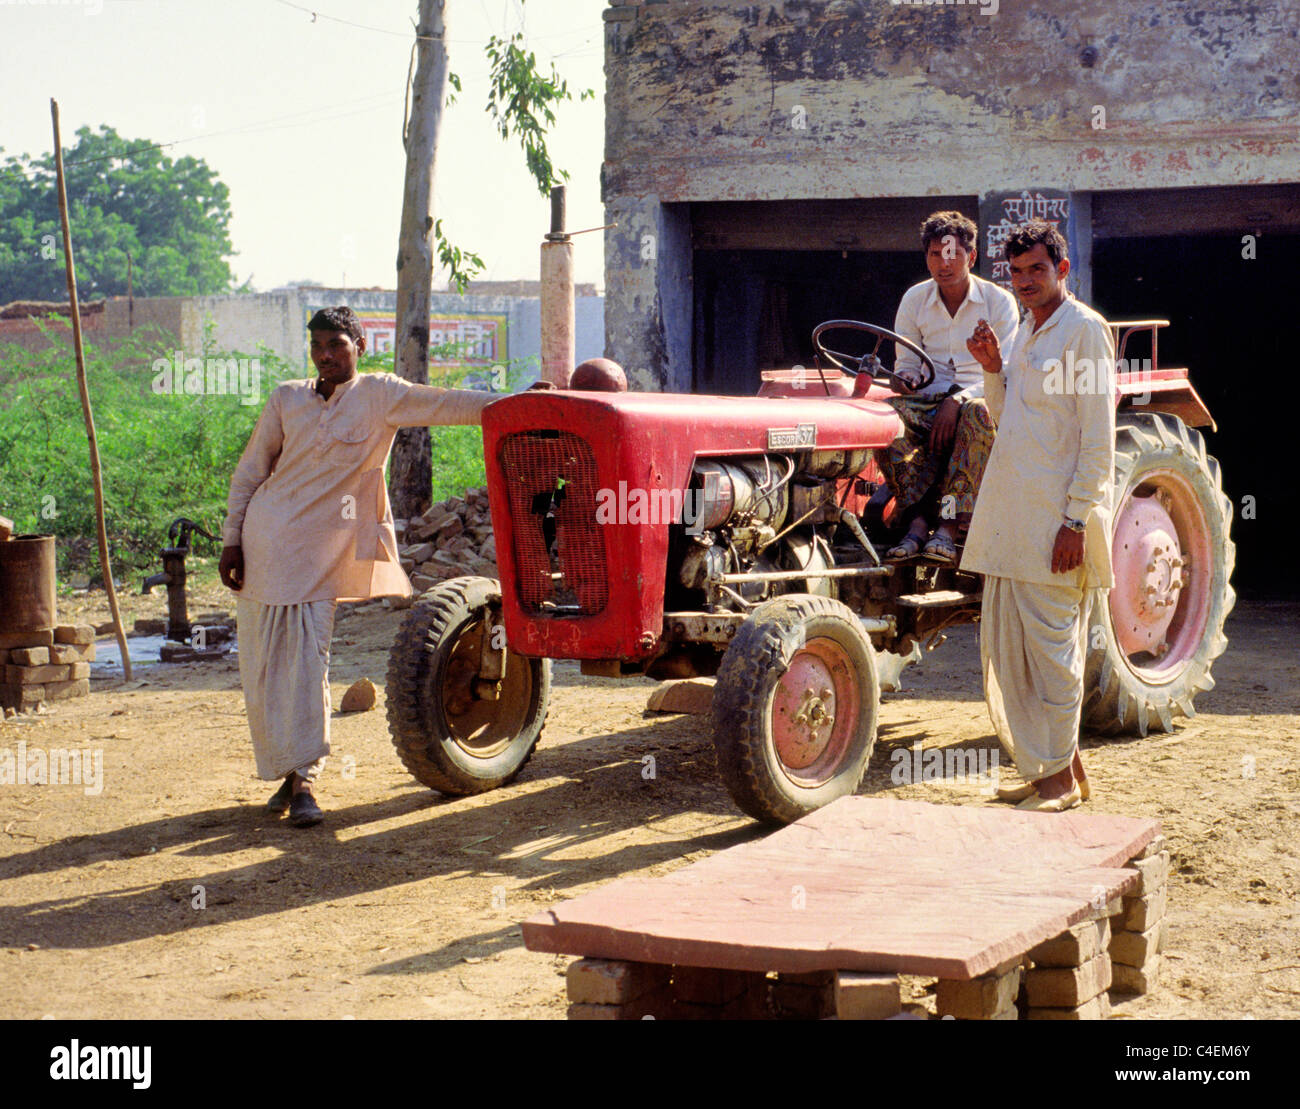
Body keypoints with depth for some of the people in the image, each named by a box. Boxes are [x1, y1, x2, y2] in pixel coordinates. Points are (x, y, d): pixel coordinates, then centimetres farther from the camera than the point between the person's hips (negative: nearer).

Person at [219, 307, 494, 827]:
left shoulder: (379, 395, -2)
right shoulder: (287, 399, 5)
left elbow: (444, 404, -11)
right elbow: (248, 474, 10)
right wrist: (232, 542, 6)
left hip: (323, 550, -2)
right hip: (266, 542, 2)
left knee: (308, 661, -9)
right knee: (264, 663, 4)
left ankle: (303, 780, -5)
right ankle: (285, 773, 17)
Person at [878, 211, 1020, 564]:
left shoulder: (999, 301, 0)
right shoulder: (914, 300, 9)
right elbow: (907, 365, 12)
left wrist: (957, 401, -21)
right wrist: (906, 379, -14)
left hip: (976, 398, -3)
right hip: (930, 400, 3)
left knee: (978, 415, -40)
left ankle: (949, 526, -41)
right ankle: (917, 519, -37)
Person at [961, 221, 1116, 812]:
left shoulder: (1084, 330, -9)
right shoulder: (1026, 331, 17)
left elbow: (1098, 438, -13)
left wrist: (1076, 521, -18)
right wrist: (992, 368, 5)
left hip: (1056, 522, -9)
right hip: (1010, 518, 9)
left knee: (1051, 646, -4)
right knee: (1004, 646, 10)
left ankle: (1062, 778, 6)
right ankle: (1055, 763, 20)